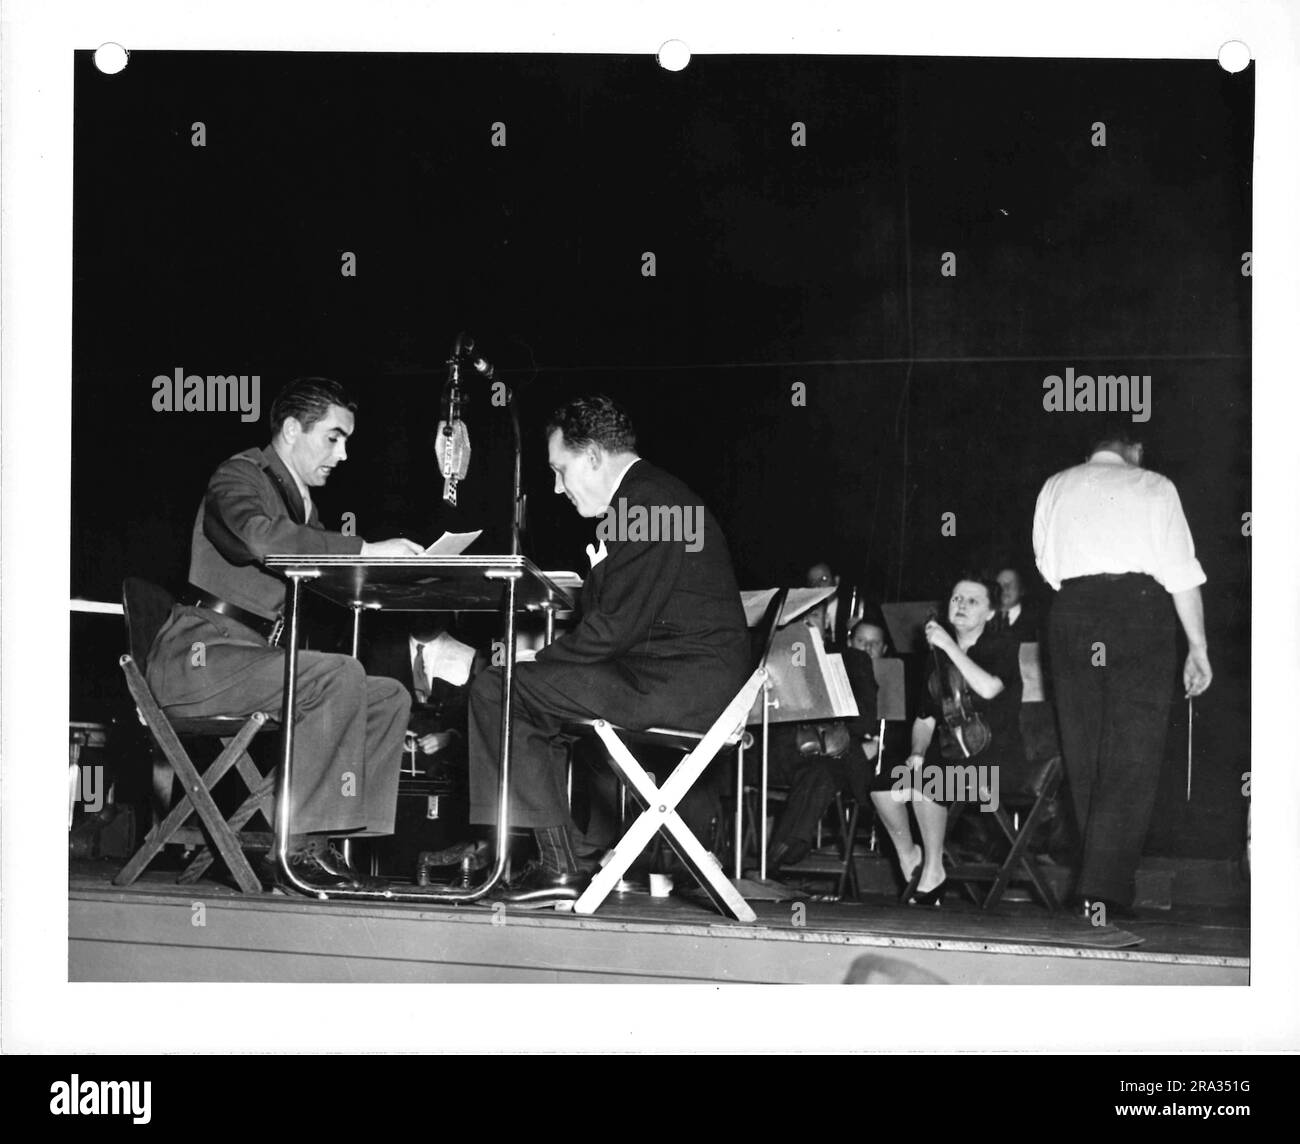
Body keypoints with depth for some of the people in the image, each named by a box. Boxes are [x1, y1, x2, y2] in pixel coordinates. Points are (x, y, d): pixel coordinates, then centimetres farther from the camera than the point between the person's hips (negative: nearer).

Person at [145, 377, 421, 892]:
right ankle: (301, 845, -26)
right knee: (339, 674, -29)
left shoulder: (301, 499, 21)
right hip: (201, 654, -9)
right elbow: (262, 537, -30)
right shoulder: (239, 476, -7)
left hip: (257, 656, 9)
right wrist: (364, 550, -30)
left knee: (391, 696, -2)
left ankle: (331, 840, -9)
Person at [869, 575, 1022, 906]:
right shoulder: (940, 655, 16)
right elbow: (925, 717, 19)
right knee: (882, 786, -16)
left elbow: (989, 688, -24)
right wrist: (917, 753, 0)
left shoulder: (1003, 647, -1)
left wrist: (950, 646, -20)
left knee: (924, 782, -32)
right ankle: (909, 859, 4)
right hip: (948, 753, 6)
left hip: (994, 758, -6)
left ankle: (933, 872, -19)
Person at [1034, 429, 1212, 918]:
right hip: (1138, 608, -3)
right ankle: (1105, 888, -16)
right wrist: (1197, 646, 4)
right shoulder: (1153, 487, 8)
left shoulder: (1055, 488, 18)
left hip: (1071, 610, 3)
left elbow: (1047, 566, 14)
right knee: (1133, 756, -5)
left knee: (1084, 755, 9)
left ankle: (1098, 886, 10)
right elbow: (1181, 572, 2)